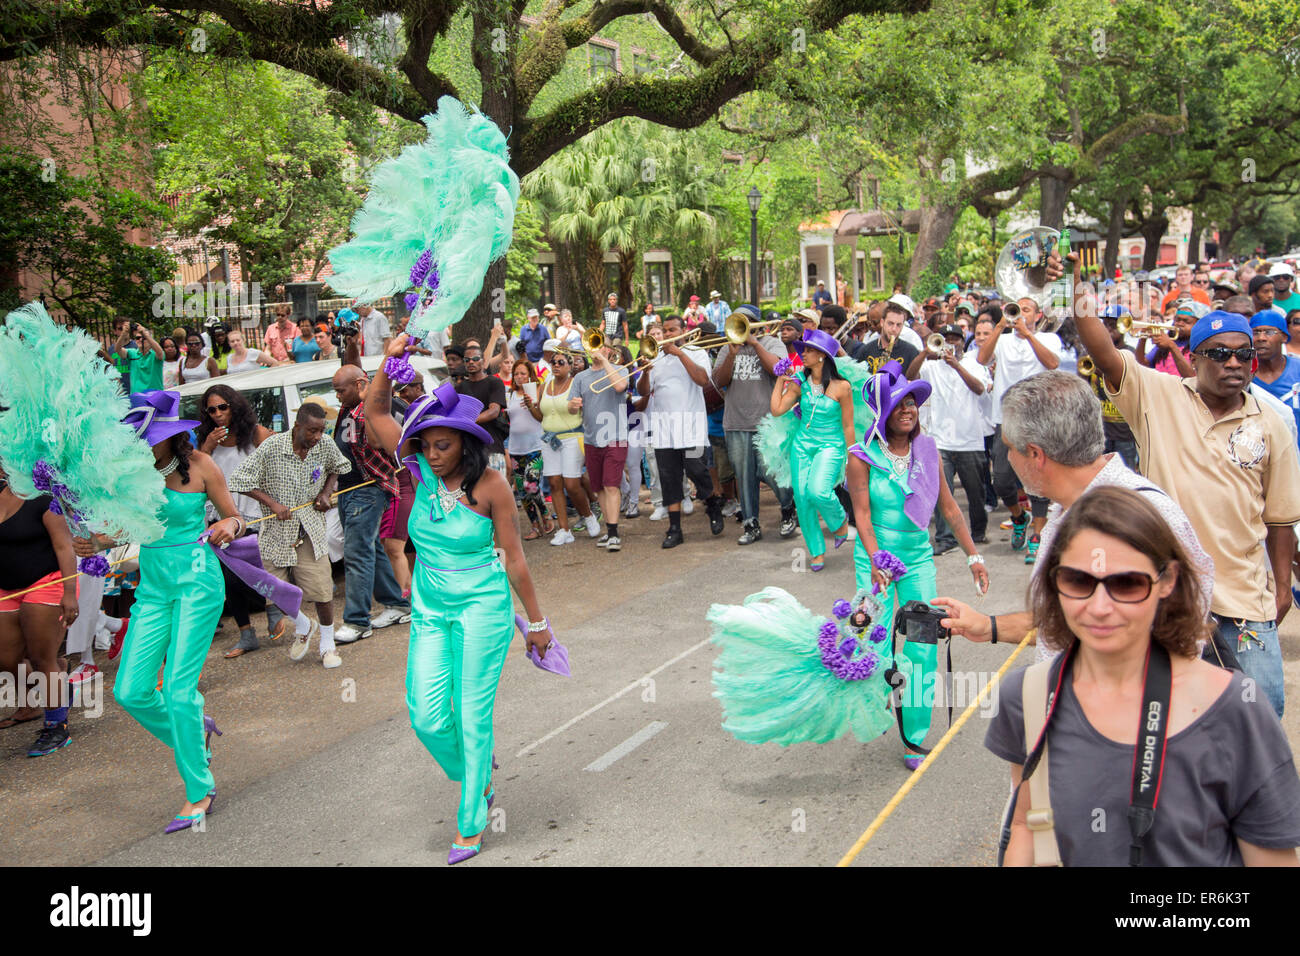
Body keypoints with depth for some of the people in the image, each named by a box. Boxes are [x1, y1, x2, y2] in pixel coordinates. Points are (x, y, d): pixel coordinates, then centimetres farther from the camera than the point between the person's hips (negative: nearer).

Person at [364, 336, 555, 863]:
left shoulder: (489, 485, -14)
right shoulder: (422, 469, -3)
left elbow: (513, 557, -8)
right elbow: (374, 413, 1)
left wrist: (537, 621, -2)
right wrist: (390, 360, -14)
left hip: (482, 607, -5)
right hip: (429, 611, 5)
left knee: (472, 718, 0)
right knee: (427, 718, 1)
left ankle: (470, 825, 14)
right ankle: (477, 774, 31)